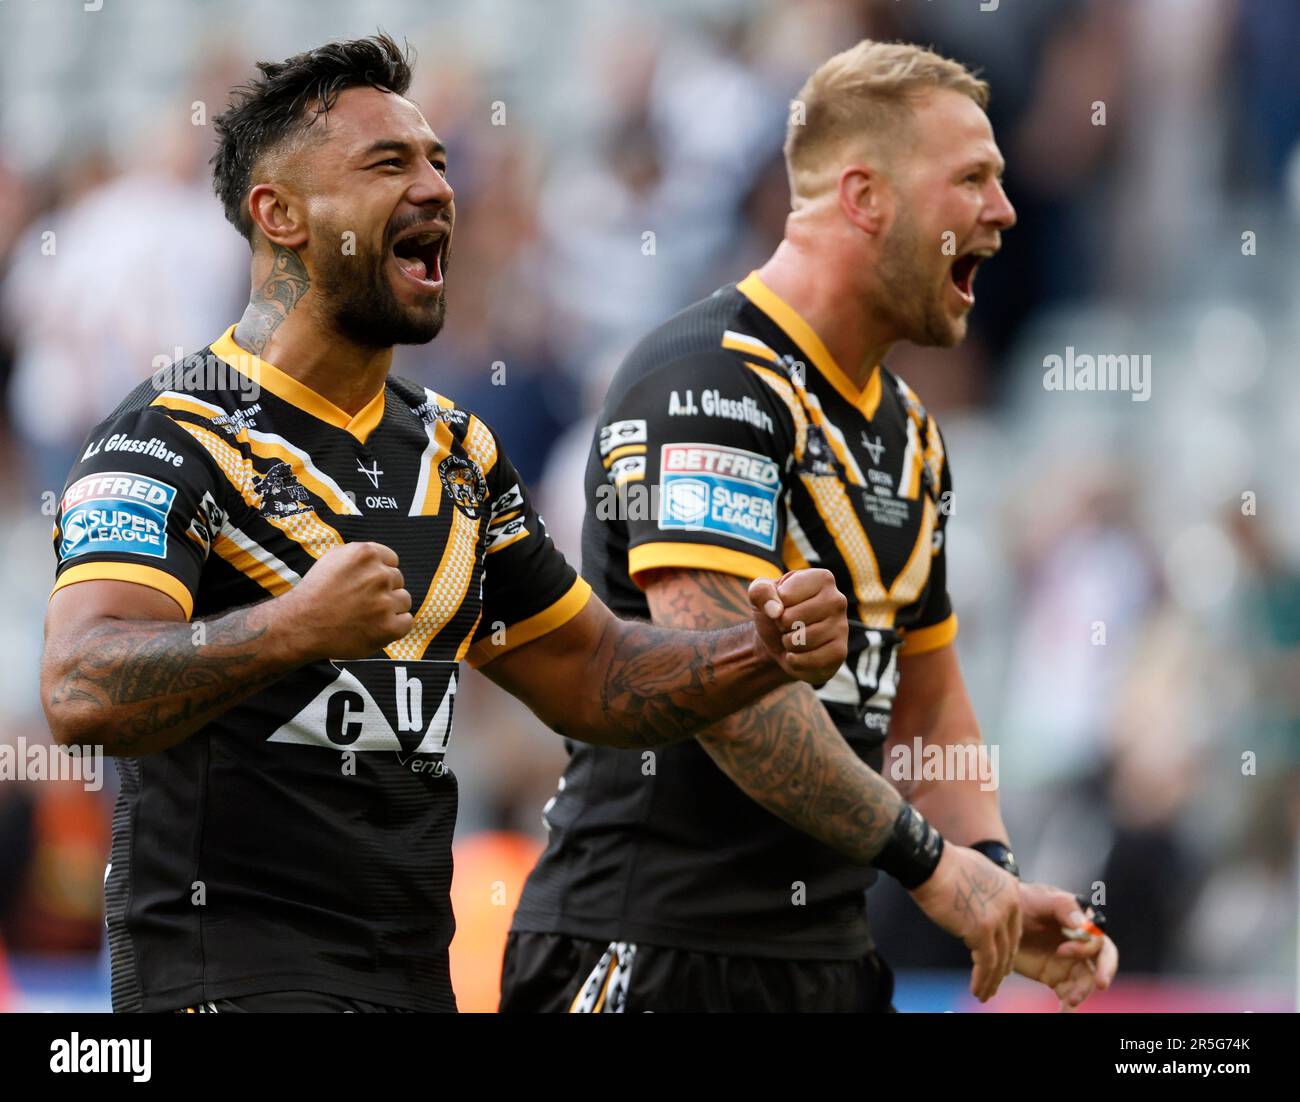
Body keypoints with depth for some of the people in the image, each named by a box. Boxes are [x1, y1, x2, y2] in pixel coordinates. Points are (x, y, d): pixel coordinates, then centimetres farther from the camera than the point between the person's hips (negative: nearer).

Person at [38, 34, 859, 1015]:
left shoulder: (453, 451, 16)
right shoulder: (174, 437, -9)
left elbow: (590, 677, 23)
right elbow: (83, 693, -25)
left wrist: (767, 652, 5)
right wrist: (291, 629, -41)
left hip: (416, 972, 7)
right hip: (230, 976, -7)